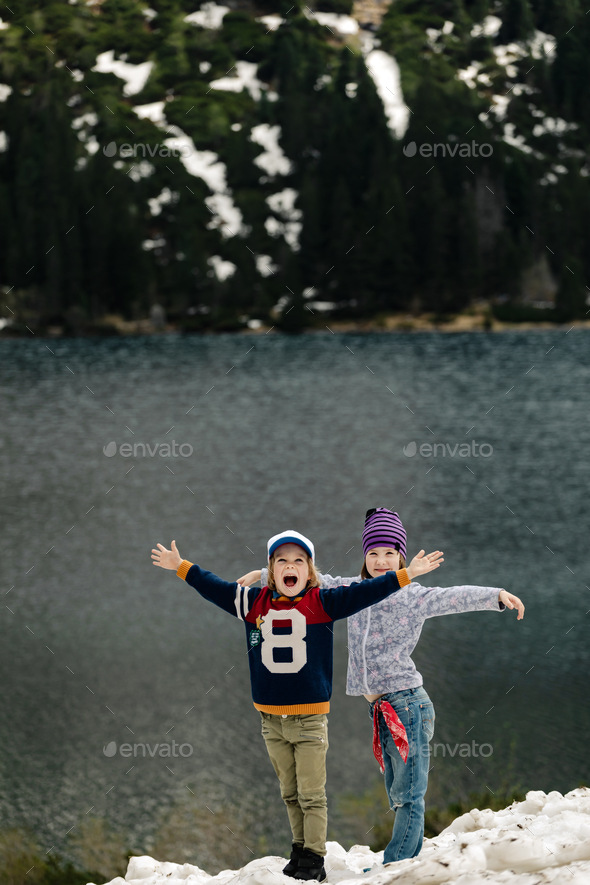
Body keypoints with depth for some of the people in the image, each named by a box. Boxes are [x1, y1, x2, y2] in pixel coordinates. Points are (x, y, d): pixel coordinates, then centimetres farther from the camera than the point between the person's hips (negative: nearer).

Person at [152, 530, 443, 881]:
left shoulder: (323, 603, -3)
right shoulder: (253, 603, 5)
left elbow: (365, 592, -7)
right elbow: (215, 588, 12)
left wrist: (406, 574, -14)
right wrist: (182, 567, 14)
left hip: (310, 717, -4)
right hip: (272, 717, 4)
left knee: (312, 795, -3)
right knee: (290, 794, 14)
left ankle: (314, 858, 3)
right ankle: (300, 850, 24)